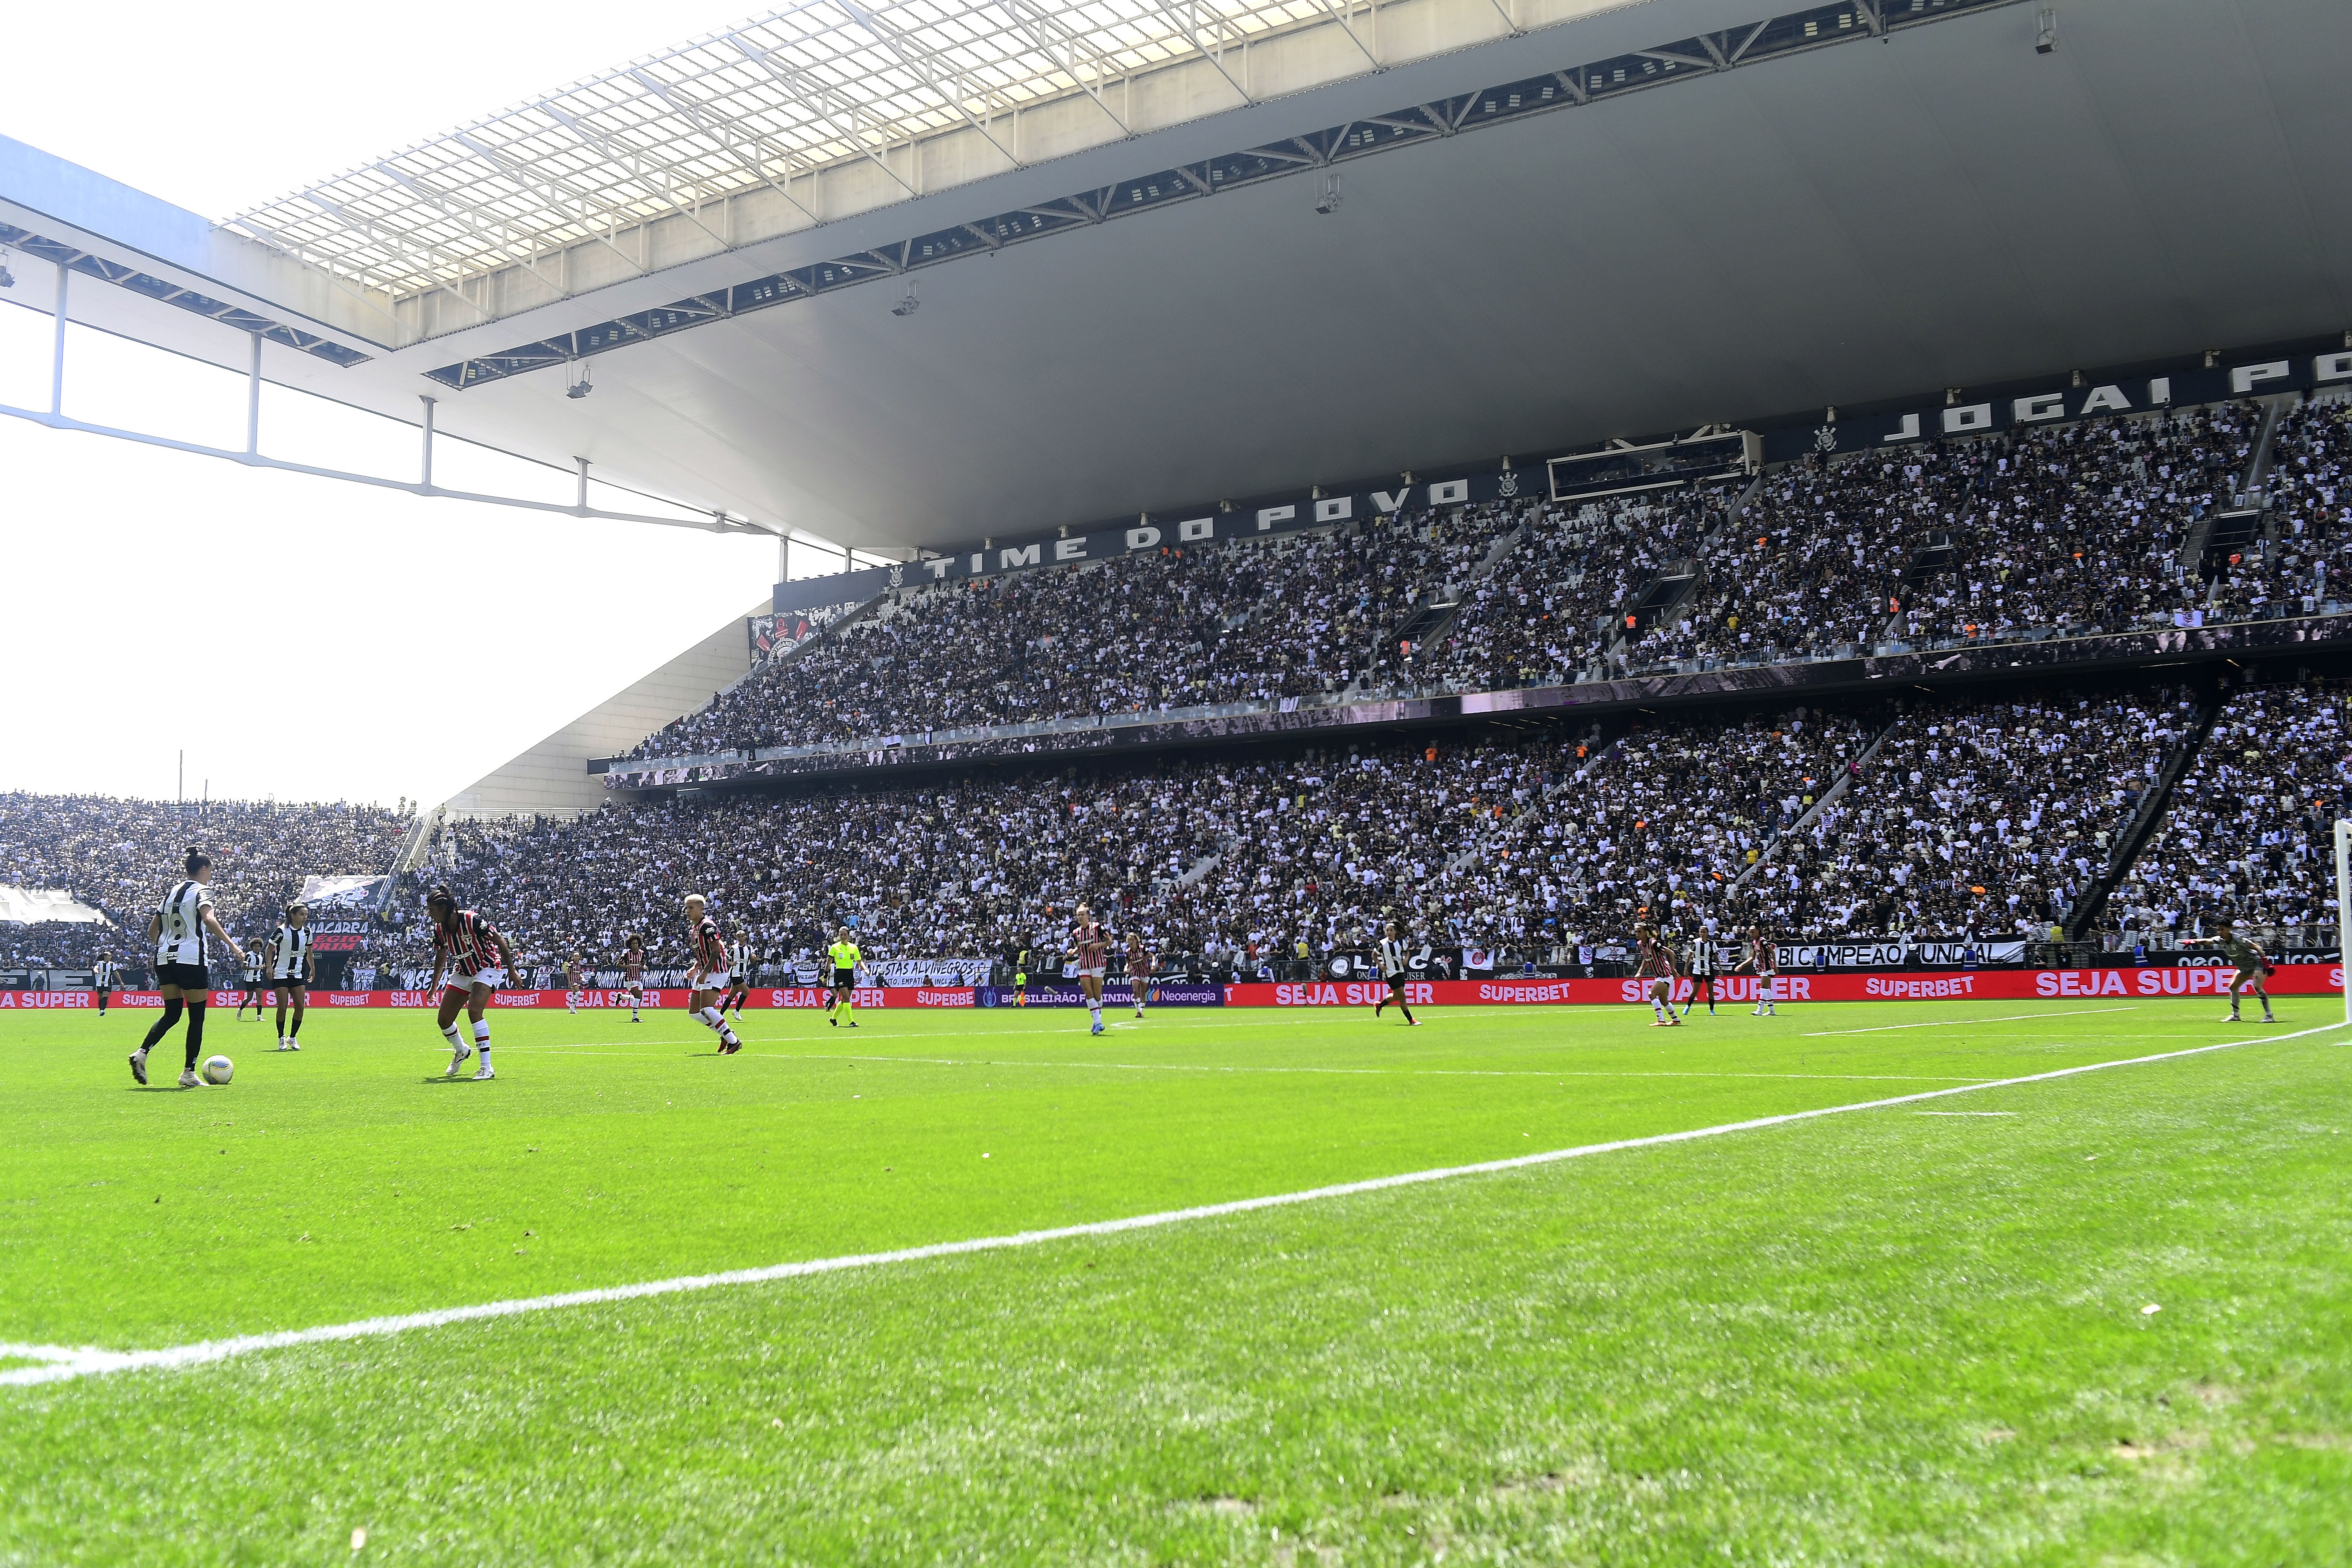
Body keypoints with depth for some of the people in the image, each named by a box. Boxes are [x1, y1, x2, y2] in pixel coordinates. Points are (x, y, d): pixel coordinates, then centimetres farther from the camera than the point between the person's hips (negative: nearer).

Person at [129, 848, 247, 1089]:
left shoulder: (171, 891, 15)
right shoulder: (201, 890, -5)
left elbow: (152, 930, 18)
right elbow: (209, 919, -24)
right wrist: (232, 945, -27)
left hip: (165, 959, 7)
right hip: (191, 959, -7)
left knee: (171, 1013, 13)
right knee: (197, 1017, 3)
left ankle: (142, 1053, -9)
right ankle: (189, 1074, 3)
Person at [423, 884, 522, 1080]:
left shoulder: (472, 920, -27)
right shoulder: (439, 929, -6)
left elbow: (499, 940, -19)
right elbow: (441, 955, 13)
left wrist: (512, 970, -17)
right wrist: (435, 984, 18)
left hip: (488, 967, -7)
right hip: (462, 972, 7)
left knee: (474, 1011, -28)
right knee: (444, 1020, 5)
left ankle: (487, 1068, -24)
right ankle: (461, 1051, 38)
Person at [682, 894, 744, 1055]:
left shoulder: (707, 925, -15)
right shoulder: (693, 928, 14)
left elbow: (716, 951, -22)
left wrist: (705, 973, -25)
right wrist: (695, 968, 10)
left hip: (716, 972, -10)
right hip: (705, 973, 10)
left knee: (707, 1010, -20)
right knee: (694, 1011, 8)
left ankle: (734, 1042, -14)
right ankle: (726, 1035, 17)